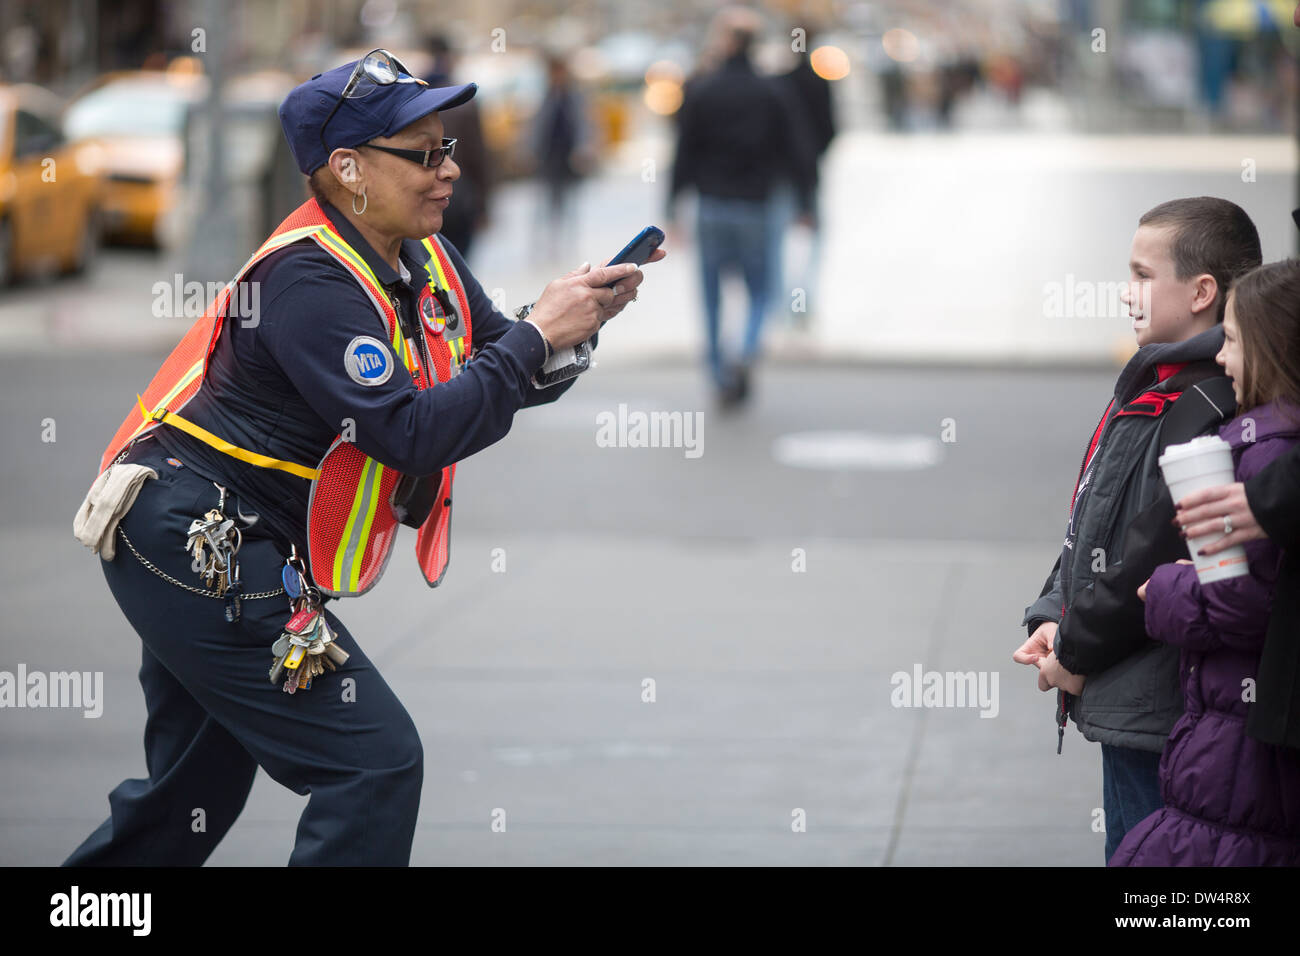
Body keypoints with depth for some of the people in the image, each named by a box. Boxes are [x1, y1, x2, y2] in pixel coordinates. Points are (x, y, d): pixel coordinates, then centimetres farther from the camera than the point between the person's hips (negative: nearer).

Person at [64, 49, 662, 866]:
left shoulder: (420, 258, 7)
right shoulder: (309, 279, -21)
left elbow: (505, 384, 10)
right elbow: (414, 434, -28)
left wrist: (573, 323, -10)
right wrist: (536, 334, -22)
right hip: (199, 552, -10)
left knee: (197, 790, 21)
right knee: (375, 764, -11)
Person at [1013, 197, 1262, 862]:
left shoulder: (1203, 413, -20)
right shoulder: (1151, 388, 13)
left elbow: (1154, 560, -23)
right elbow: (1093, 527, 19)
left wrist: (1077, 651, -12)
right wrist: (1053, 619, 7)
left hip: (1156, 718, -10)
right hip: (1128, 705, 10)